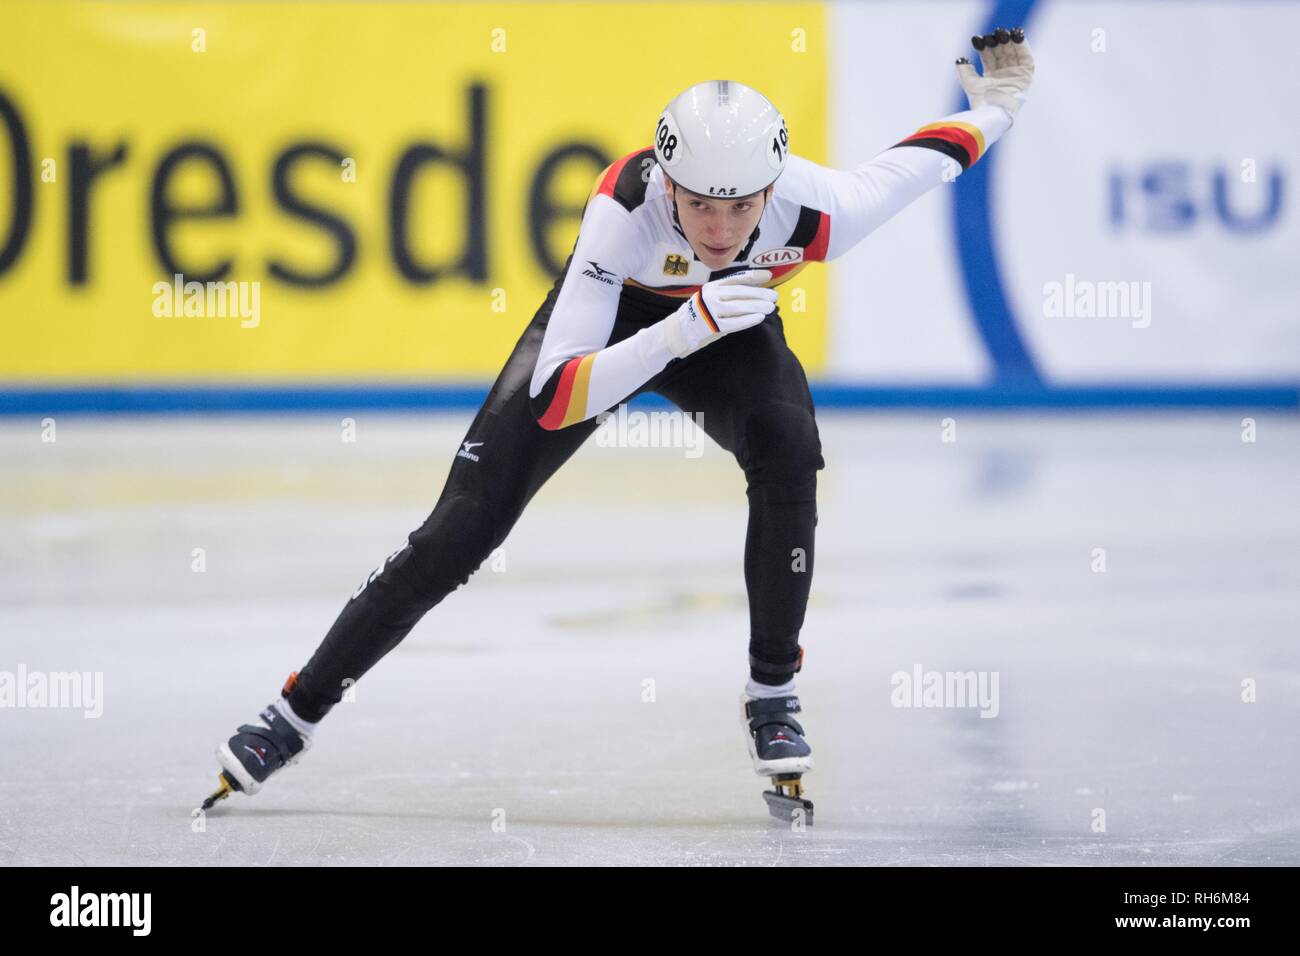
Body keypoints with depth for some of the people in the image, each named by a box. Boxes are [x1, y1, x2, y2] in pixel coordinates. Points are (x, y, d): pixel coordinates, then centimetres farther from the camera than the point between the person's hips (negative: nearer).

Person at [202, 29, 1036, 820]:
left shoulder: (815, 209, -37)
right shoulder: (624, 208, -42)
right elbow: (554, 397, -43)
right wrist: (681, 331, -56)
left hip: (732, 322, 1)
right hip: (610, 319, -1)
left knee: (788, 454, -31)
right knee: (464, 530, -8)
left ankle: (772, 695, -11)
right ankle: (301, 709, 7)